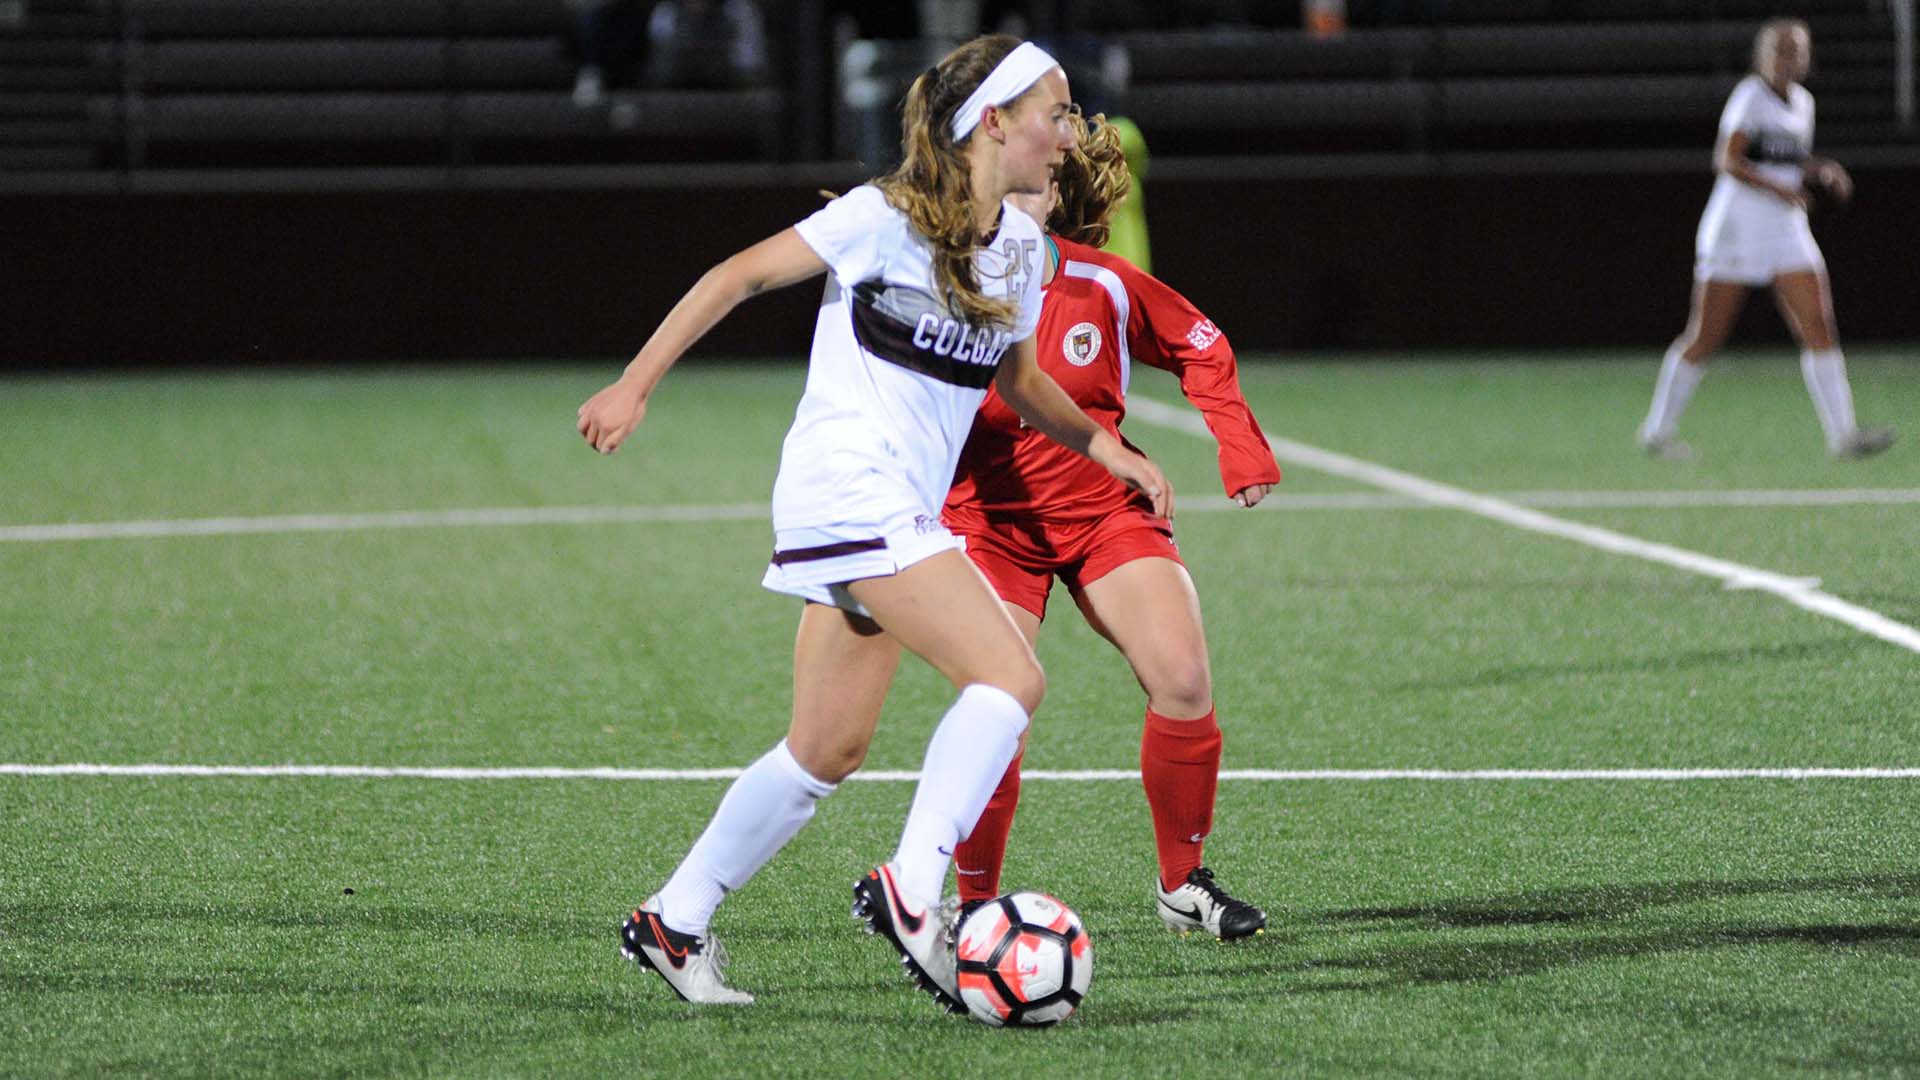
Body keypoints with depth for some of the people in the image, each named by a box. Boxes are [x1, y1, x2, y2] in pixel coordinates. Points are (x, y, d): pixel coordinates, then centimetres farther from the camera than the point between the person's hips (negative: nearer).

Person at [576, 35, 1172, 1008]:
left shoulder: (1019, 246, 12)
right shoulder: (887, 217, -11)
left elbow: (1015, 378, 27)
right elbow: (739, 276, -5)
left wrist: (1100, 444, 14)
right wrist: (635, 386, -6)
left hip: (903, 512, 9)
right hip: (847, 488, -9)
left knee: (829, 750, 11)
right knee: (1010, 678, -20)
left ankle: (672, 923, 20)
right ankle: (910, 890, -22)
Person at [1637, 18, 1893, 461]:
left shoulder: (1801, 102, 13)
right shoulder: (1751, 96, -9)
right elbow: (1727, 160, -19)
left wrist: (1824, 172, 6)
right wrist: (1777, 189, -29)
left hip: (1787, 235, 6)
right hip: (1734, 232, -6)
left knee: (1819, 328, -8)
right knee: (1705, 338, 0)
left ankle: (1842, 434, -13)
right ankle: (1657, 430, 15)